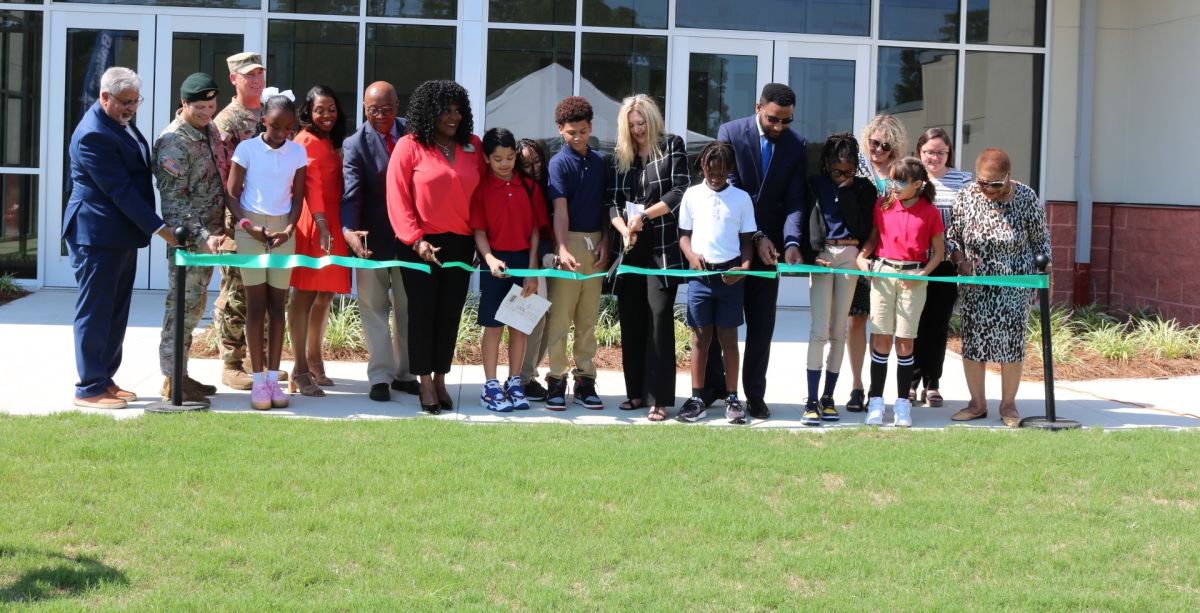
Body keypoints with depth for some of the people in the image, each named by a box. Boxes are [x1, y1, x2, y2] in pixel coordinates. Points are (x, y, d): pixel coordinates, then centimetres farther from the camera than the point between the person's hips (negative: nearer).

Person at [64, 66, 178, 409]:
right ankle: (90, 388, 3)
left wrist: (150, 225, 15)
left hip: (122, 234, 10)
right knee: (95, 312, -3)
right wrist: (158, 228, -21)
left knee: (116, 312, 14)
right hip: (98, 235, -9)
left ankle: (105, 379, 22)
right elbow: (120, 189, -22)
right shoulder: (93, 134, -20)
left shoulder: (120, 122, 11)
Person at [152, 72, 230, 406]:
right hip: (188, 237, -8)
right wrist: (202, 237, -26)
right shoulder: (173, 142, -17)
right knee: (182, 305, -4)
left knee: (194, 304, 13)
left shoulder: (210, 130, 10)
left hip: (209, 234, 9)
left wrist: (215, 233, 16)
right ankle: (171, 380, 3)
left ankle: (181, 374, 22)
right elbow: (173, 201, -19)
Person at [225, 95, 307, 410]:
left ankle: (273, 377, 7)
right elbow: (232, 195, -2)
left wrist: (289, 229, -8)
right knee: (256, 305, -2)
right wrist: (249, 227, -14)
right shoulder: (247, 148, -4)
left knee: (277, 305, 4)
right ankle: (258, 380, 0)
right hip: (251, 229, -2)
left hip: (283, 231, 2)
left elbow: (297, 197, 7)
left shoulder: (297, 153, 4)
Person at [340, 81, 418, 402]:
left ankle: (404, 373, 22)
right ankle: (380, 377, 9)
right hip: (372, 240, -3)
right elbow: (351, 191, -21)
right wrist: (349, 230, -39)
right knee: (375, 309, 3)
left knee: (408, 307, 11)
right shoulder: (355, 144, -10)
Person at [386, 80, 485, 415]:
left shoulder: (473, 146, 6)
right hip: (422, 244, -3)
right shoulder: (409, 146, -5)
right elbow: (397, 197, -7)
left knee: (450, 312, 7)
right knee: (423, 312, 0)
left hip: (461, 244, 3)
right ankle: (426, 383, 7)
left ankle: (441, 380, 16)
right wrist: (415, 239, -14)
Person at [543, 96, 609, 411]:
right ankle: (556, 380, 2)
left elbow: (605, 205, 15)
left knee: (589, 317, 9)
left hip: (595, 245, 5)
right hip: (570, 243, -5)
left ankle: (585, 379, 14)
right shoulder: (559, 162, -5)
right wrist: (563, 249, -26)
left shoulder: (600, 161, 10)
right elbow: (560, 208, -15)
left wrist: (604, 242, 3)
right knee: (560, 316, -3)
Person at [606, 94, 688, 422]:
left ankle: (659, 398, -7)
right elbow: (612, 201, 5)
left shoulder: (672, 147, 3)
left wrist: (645, 215, -14)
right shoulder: (619, 156, 12)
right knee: (631, 320, 6)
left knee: (659, 318, -8)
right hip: (630, 249, 4)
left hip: (663, 248, -4)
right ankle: (636, 391, 14)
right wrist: (625, 230, -13)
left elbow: (679, 191, -6)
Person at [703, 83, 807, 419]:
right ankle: (714, 383, 20)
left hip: (767, 243, 1)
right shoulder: (730, 133, -7)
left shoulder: (796, 145, 0)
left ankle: (755, 394, 11)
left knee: (762, 323, 4)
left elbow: (794, 202, -3)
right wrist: (756, 236, -17)